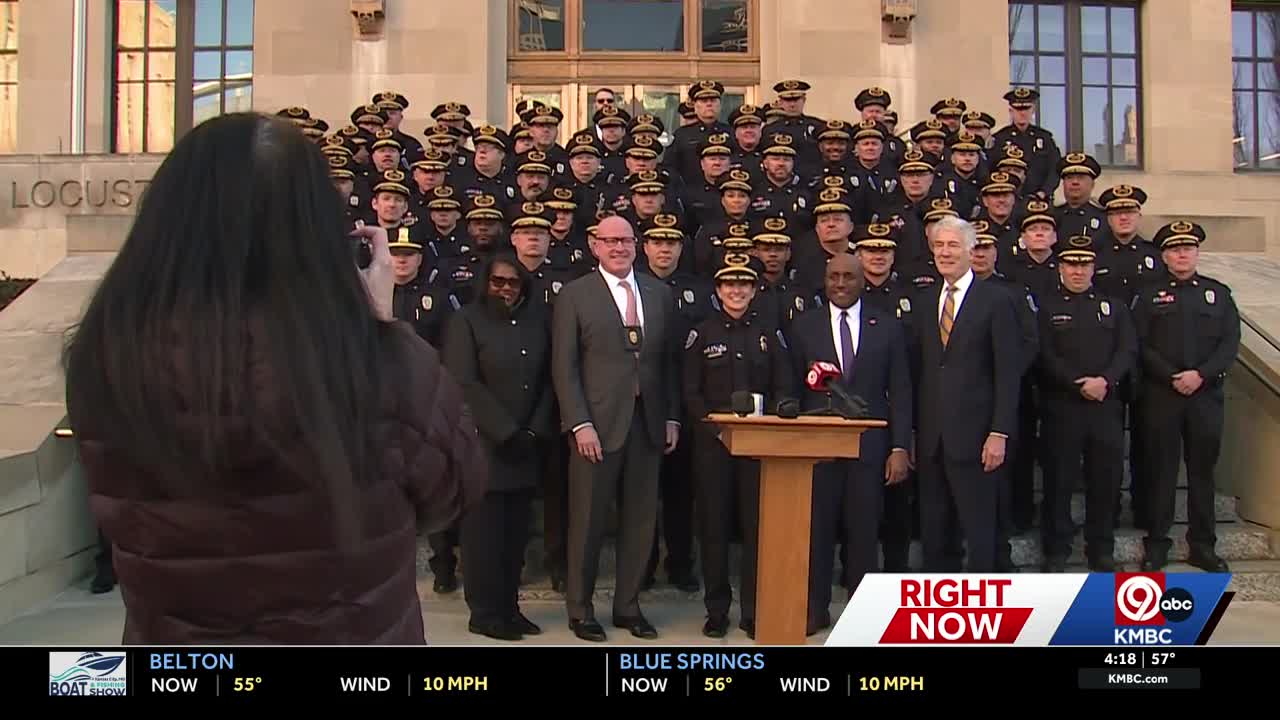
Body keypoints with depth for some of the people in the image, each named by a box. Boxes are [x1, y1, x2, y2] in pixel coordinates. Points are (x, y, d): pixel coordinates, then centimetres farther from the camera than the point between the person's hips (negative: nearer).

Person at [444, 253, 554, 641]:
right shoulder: (467, 320, -2)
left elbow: (547, 379, 8)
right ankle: (485, 613, 11)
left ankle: (509, 607, 18)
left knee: (516, 532, 7)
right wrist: (506, 433, -13)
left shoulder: (538, 318, 10)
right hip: (483, 445, -4)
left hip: (526, 445, 4)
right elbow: (464, 384, -10)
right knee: (485, 531, 1)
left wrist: (535, 431, -4)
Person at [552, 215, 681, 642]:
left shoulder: (659, 293, 12)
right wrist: (580, 424, -12)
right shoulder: (574, 295, 1)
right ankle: (580, 610, 20)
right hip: (597, 424, -4)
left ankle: (628, 606, 24)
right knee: (588, 521, 4)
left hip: (647, 423, 4)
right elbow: (564, 366, -4)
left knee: (641, 520, 9)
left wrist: (671, 417, 7)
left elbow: (668, 361, 13)